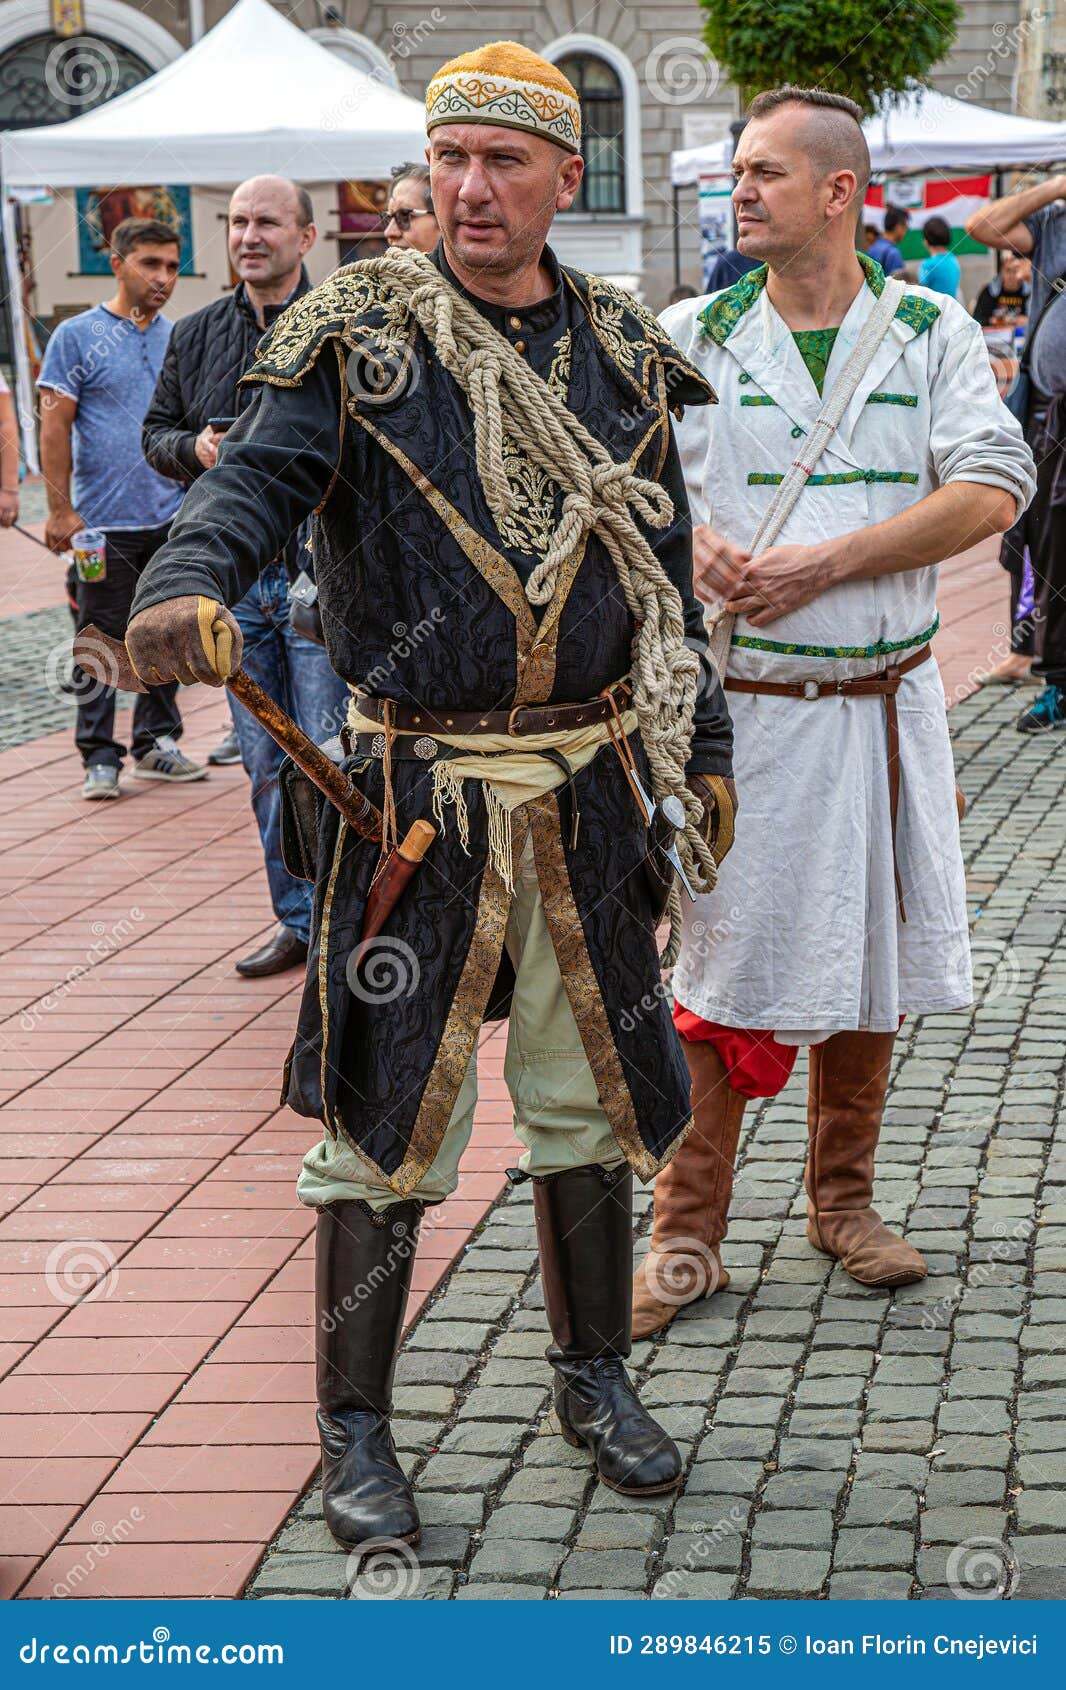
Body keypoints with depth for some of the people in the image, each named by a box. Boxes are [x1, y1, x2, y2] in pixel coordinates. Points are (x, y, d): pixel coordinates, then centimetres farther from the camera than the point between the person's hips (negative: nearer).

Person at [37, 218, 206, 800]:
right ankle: (99, 758, 7)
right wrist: (60, 510, -12)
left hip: (174, 518, 5)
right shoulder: (77, 336, -3)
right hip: (106, 521, -5)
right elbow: (55, 427, -6)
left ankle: (156, 742, 23)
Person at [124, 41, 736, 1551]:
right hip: (419, 794, -4)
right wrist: (192, 578, -40)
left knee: (587, 1091, 14)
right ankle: (355, 1432, 14)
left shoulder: (622, 350, 7)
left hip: (592, 788, 4)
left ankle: (595, 1380, 32)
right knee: (384, 1108, 1)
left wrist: (705, 744, 13)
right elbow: (257, 476, -18)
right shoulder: (359, 335, -5)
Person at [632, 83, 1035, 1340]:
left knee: (872, 958, 10)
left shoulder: (930, 332, 3)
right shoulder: (687, 338, 4)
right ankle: (686, 1234, 9)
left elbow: (993, 489, -9)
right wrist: (691, 544, -17)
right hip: (736, 704, -1)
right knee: (721, 967, -1)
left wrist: (825, 563, -18)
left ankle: (842, 1200, 27)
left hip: (883, 703, 1)